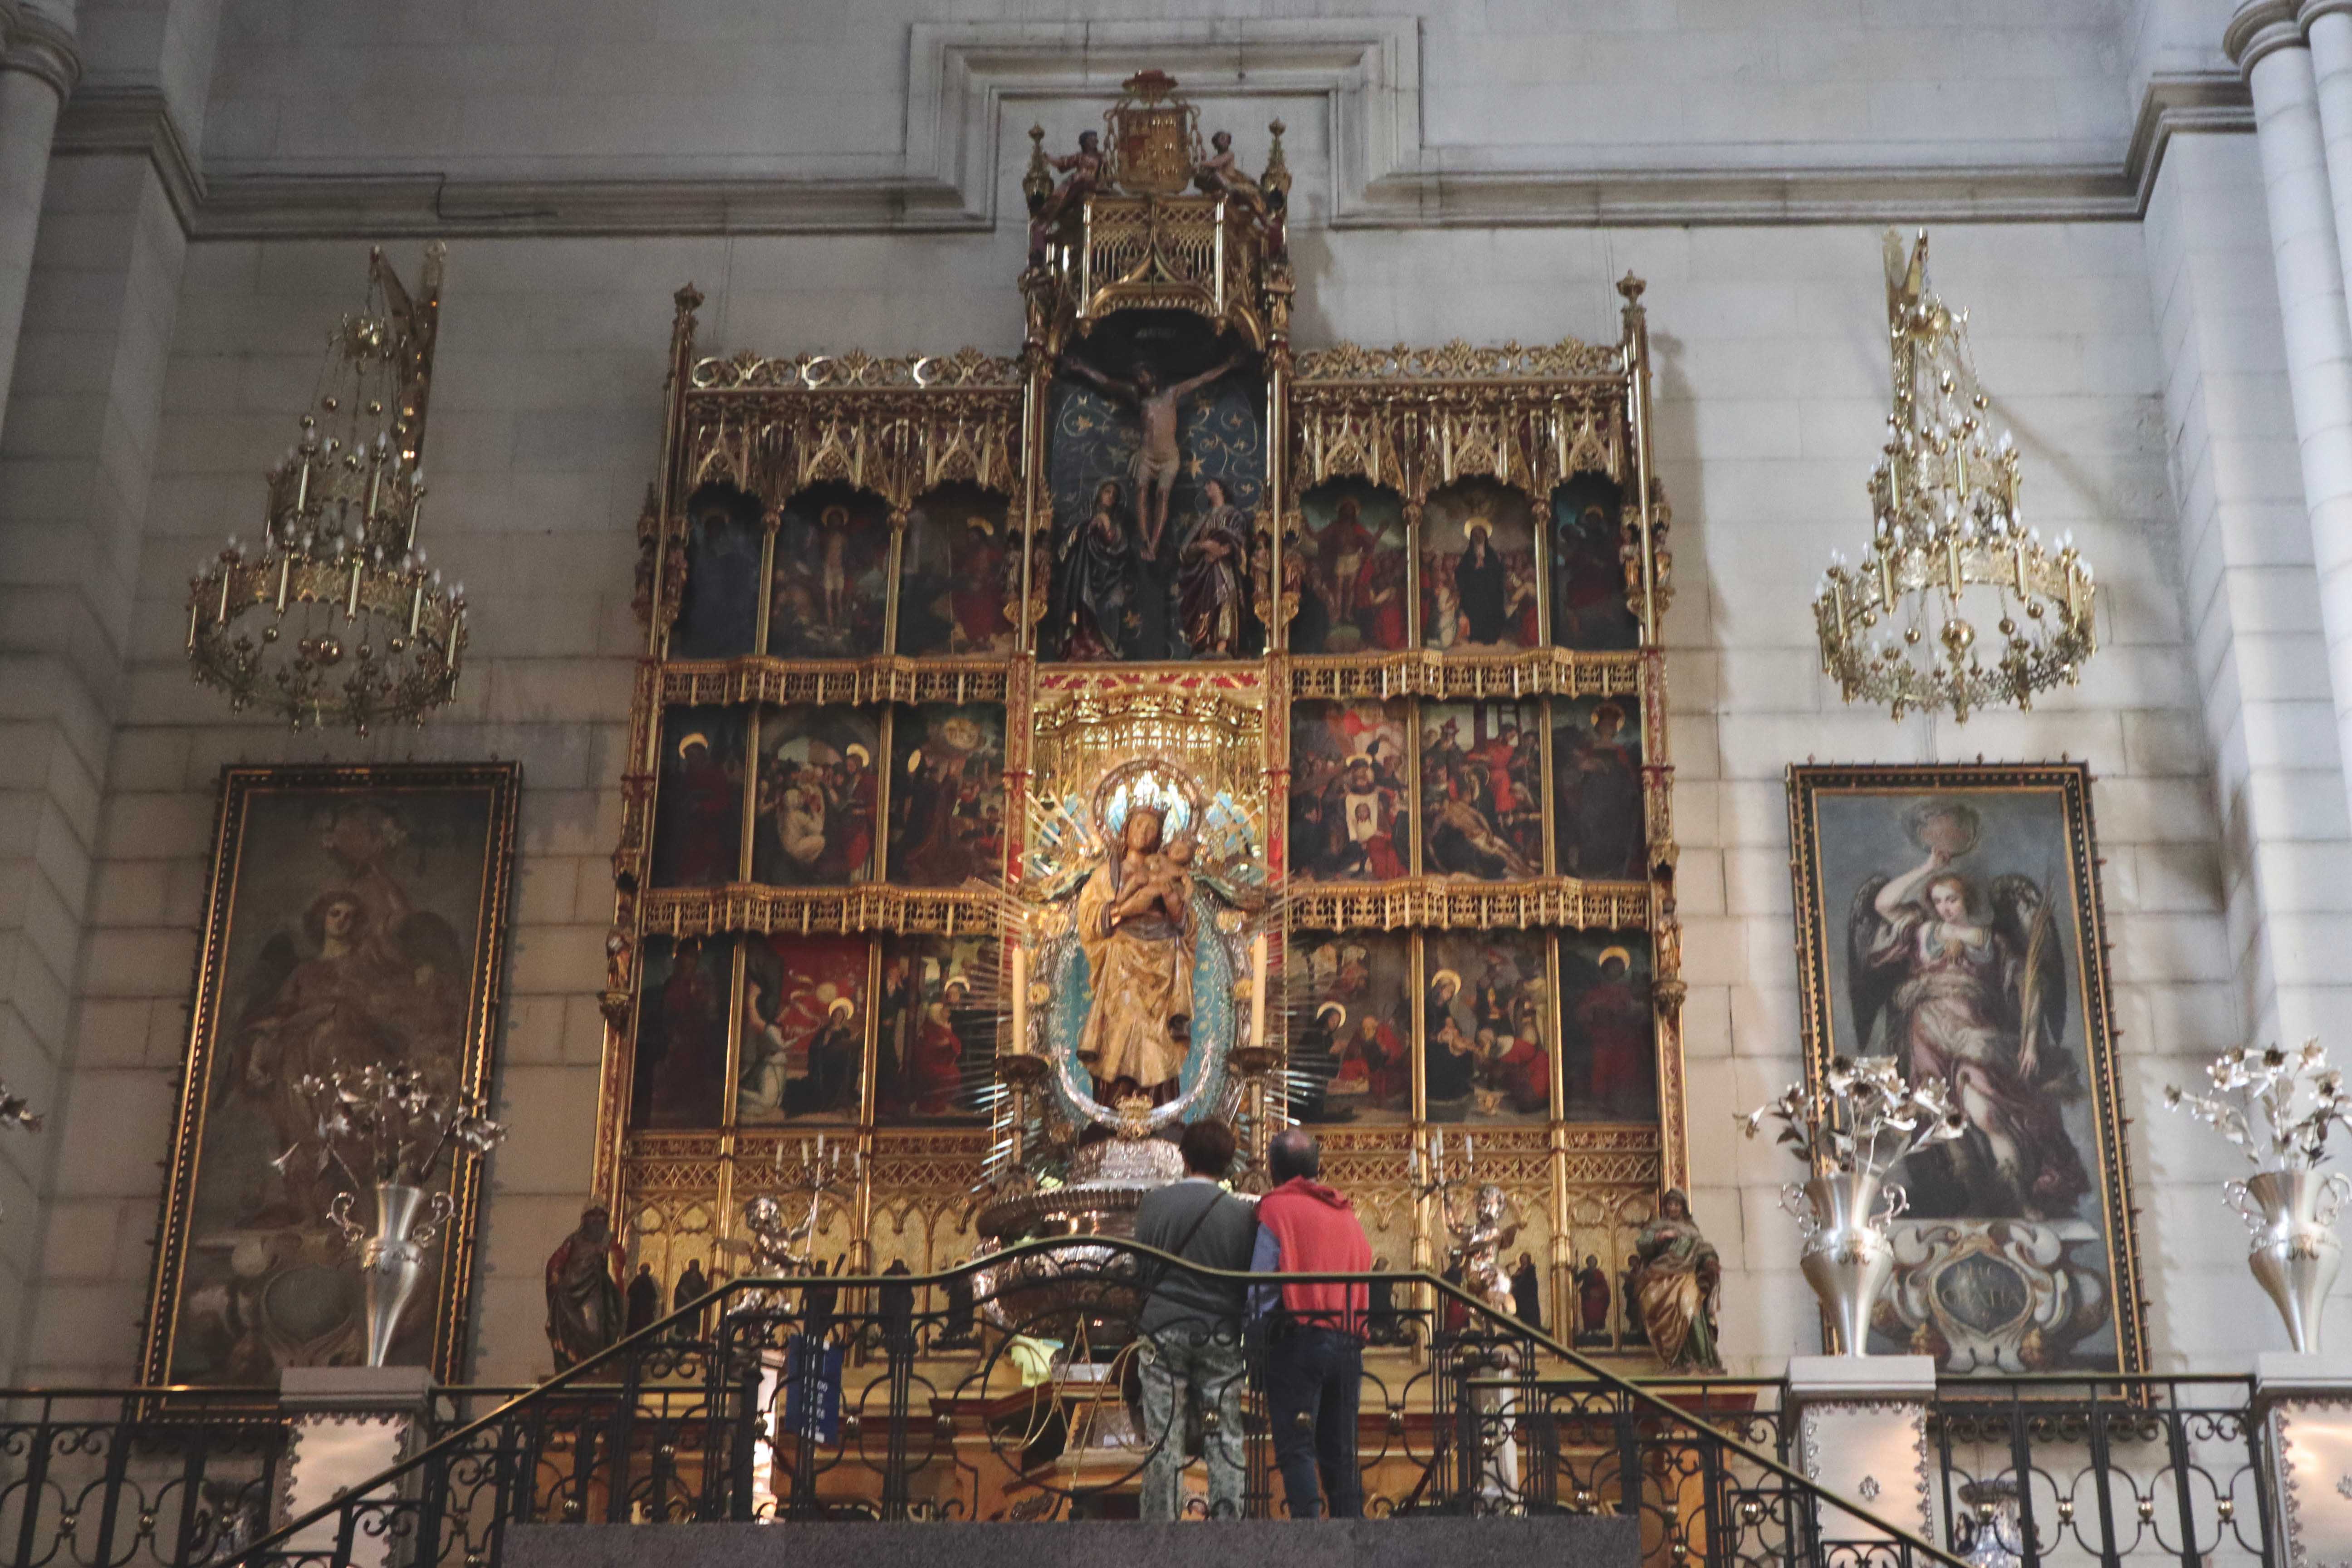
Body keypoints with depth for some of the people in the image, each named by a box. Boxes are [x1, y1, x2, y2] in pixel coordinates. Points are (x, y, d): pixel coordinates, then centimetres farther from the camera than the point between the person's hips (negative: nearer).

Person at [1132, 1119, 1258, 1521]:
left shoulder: (1154, 1202, -2)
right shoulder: (1241, 1213, -3)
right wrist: (1246, 1333, 14)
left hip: (1164, 1329, 0)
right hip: (1221, 1336, 0)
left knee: (1163, 1439, 3)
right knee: (1226, 1439, 6)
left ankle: (1159, 1522, 3)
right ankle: (1227, 1518, 4)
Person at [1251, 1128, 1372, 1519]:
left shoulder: (1277, 1210, -2)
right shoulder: (1348, 1215, 16)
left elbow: (1259, 1286, -6)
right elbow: (1364, 1290, 17)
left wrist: (1257, 1327, 6)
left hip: (1297, 1339, -6)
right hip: (1348, 1341, 6)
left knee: (1296, 1447, -6)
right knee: (1340, 1451, 11)